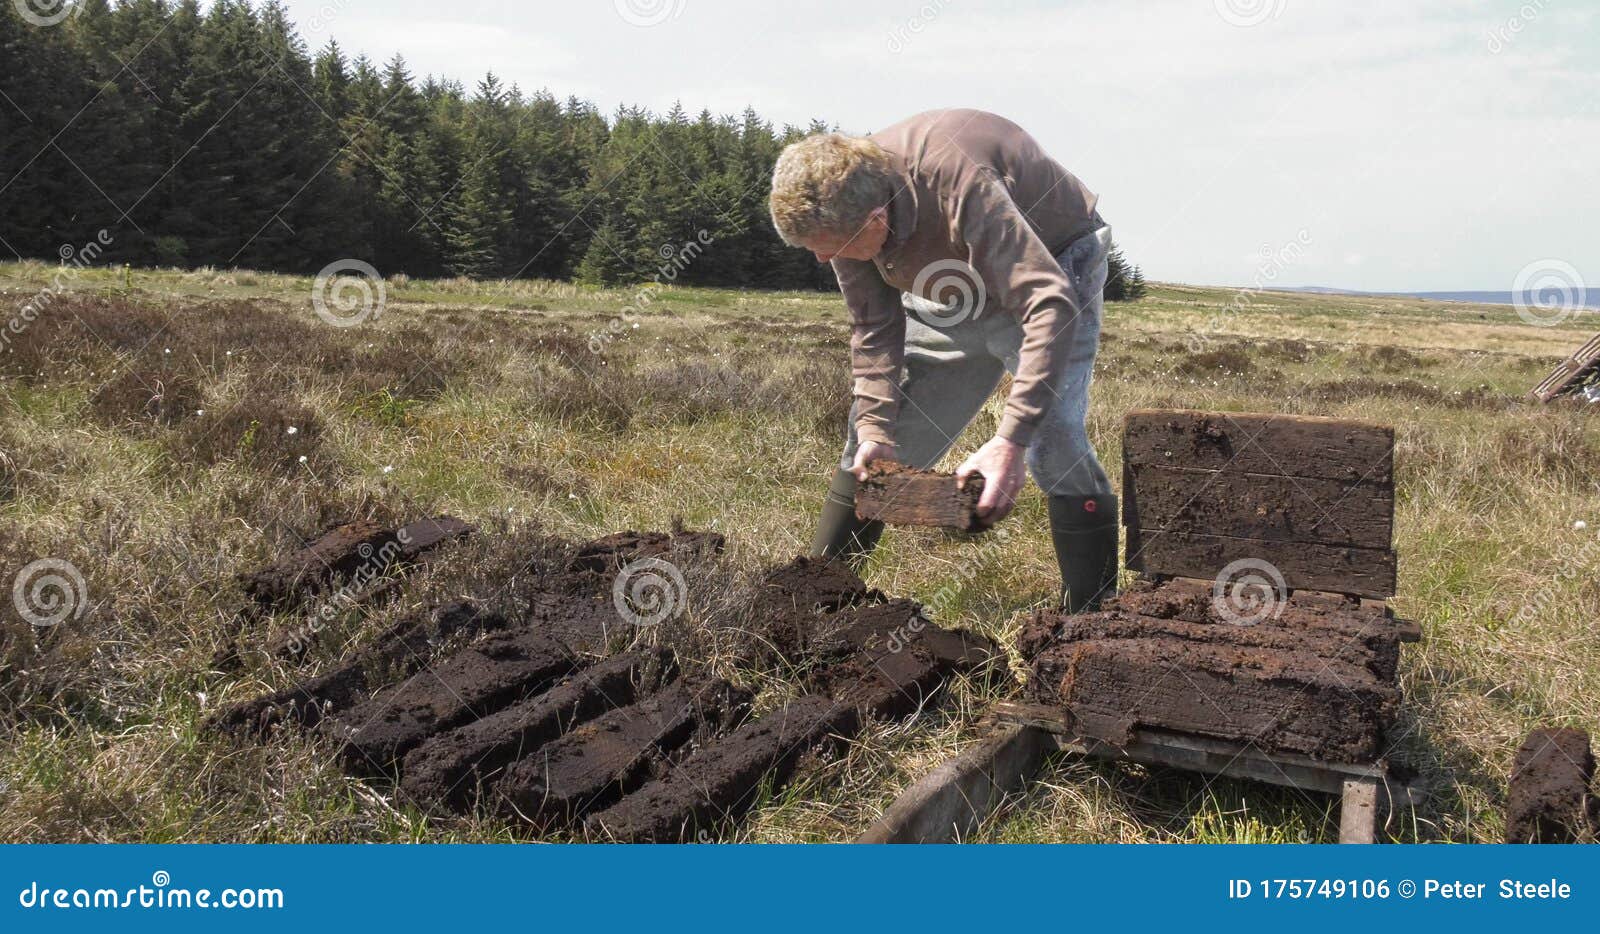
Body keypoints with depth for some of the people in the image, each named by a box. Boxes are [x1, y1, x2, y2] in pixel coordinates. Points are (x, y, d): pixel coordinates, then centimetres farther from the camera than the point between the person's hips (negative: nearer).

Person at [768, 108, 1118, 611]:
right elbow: (873, 331, -10)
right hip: (951, 293, 6)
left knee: (1052, 437, -25)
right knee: (875, 437, 4)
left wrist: (1011, 439, -52)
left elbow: (1050, 304, -46)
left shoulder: (963, 188, -42)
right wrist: (875, 425, -23)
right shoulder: (843, 210, -20)